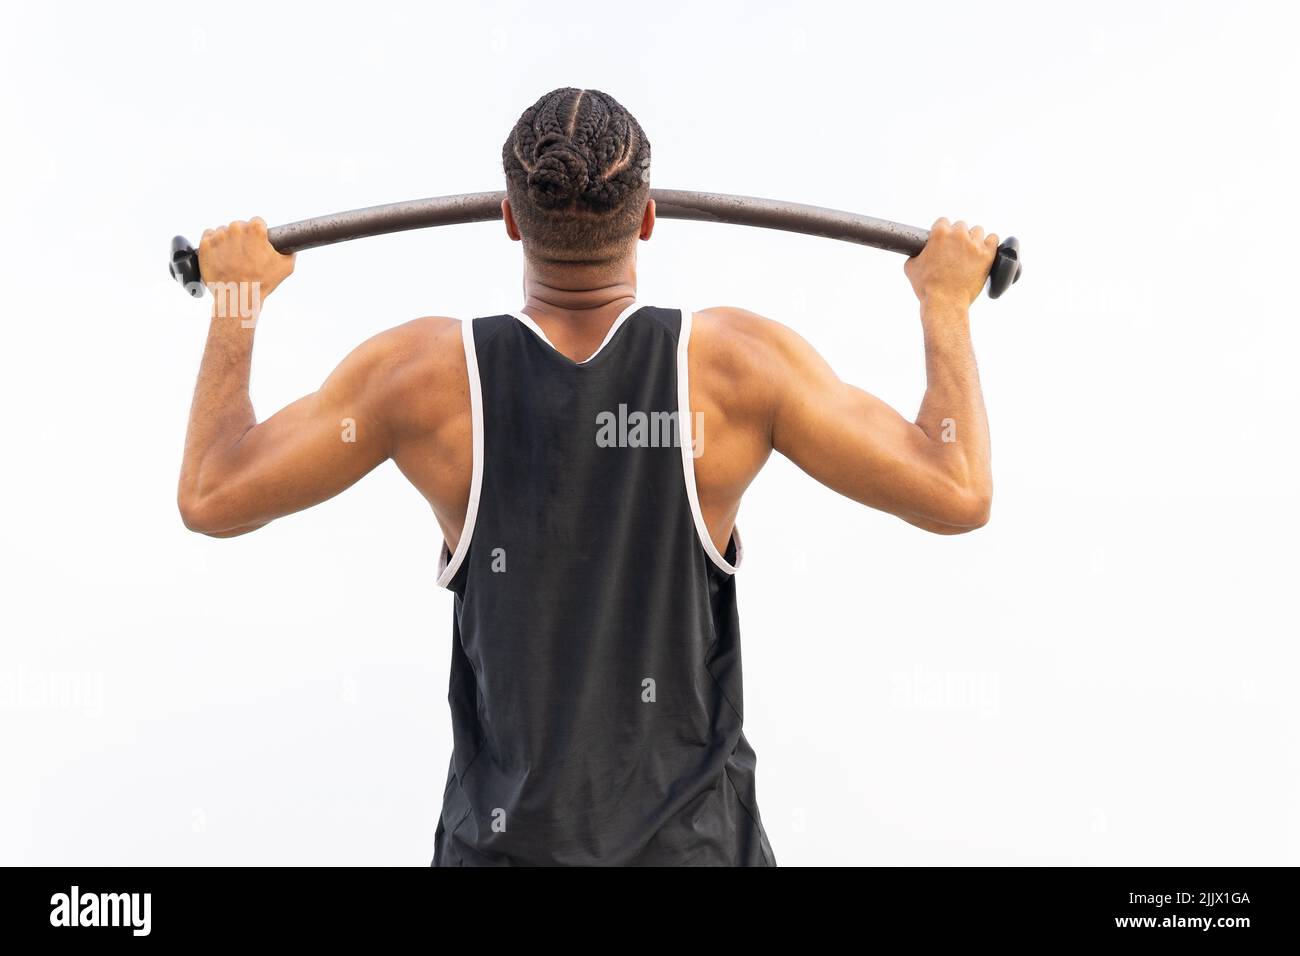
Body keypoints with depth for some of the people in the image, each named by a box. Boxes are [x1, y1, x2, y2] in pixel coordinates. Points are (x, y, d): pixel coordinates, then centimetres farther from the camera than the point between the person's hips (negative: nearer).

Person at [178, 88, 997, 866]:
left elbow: (211, 497, -2)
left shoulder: (427, 372, -11)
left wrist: (239, 297, 11)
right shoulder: (736, 361, -13)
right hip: (693, 838, 0)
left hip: (505, 836, 1)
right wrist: (946, 302, 5)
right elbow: (959, 495, -10)